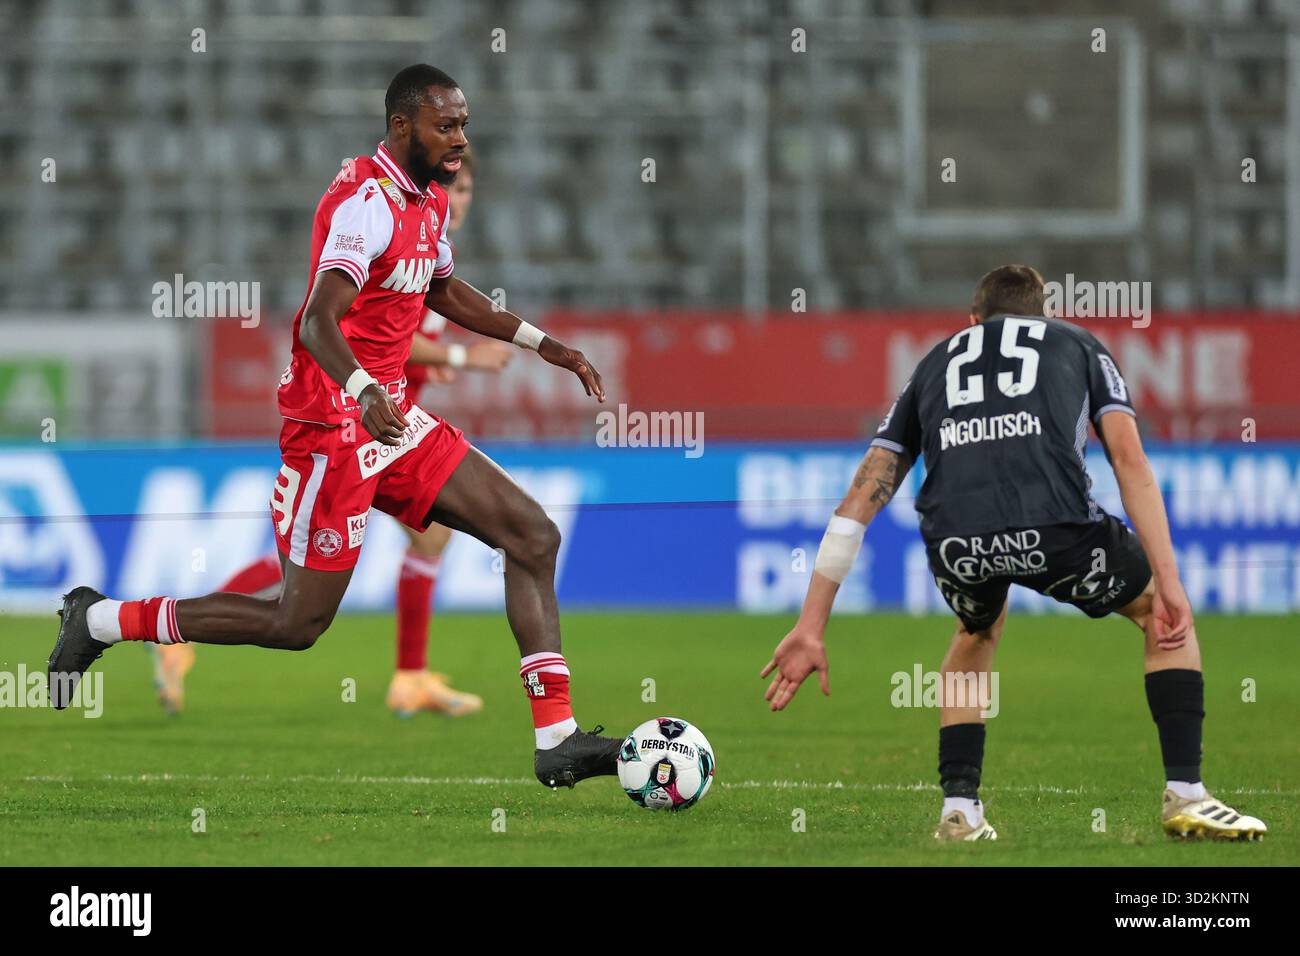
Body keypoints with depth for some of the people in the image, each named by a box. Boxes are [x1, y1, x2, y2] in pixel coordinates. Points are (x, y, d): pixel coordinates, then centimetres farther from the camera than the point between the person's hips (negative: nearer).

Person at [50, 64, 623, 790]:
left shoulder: (429, 198, 10)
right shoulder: (367, 201, -21)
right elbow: (319, 321, -34)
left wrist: (544, 344, 26)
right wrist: (362, 391, -53)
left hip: (391, 417, 9)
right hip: (333, 428, -9)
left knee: (533, 537, -2)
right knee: (299, 623, -4)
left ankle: (557, 742, -3)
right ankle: (101, 621, 12)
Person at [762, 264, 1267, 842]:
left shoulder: (936, 363, 35)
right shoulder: (1077, 345, 30)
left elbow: (859, 500, 28)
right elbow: (1129, 459, 12)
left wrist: (811, 629, 28)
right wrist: (1168, 583, 6)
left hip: (955, 544, 3)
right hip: (1056, 528, -3)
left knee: (977, 636, 39)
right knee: (1166, 613, 27)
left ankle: (959, 810, 27)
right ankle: (1185, 797, 16)